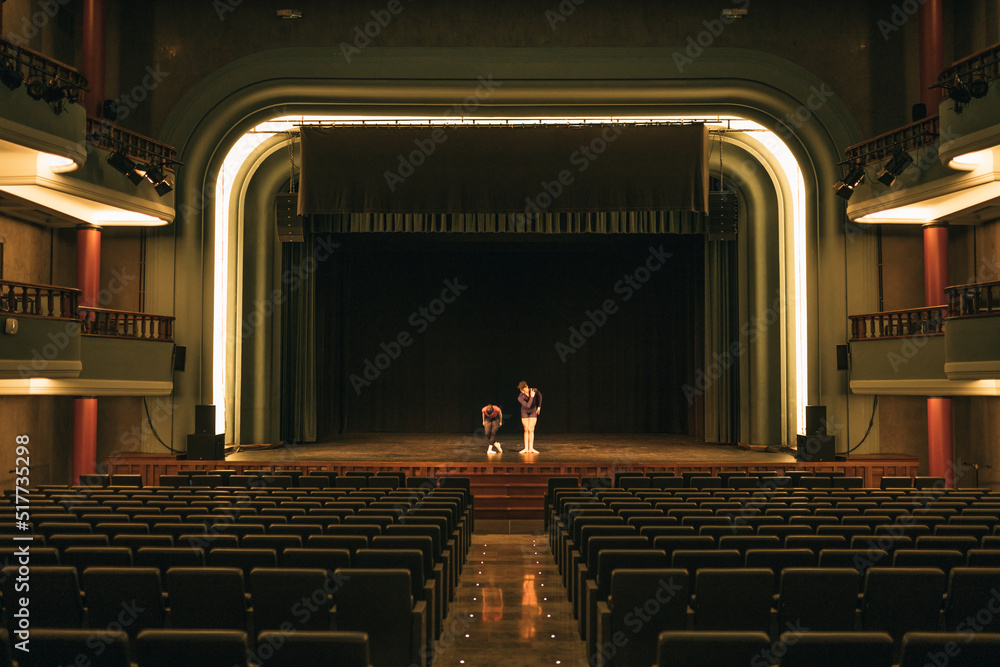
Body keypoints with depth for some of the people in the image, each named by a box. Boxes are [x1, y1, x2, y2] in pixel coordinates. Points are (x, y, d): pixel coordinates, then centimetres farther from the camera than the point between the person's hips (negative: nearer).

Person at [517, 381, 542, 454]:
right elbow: (528, 406, -37)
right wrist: (531, 396, -36)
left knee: (531, 429, -7)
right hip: (525, 412, -1)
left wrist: (539, 406, 6)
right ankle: (526, 448, 0)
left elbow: (539, 396, 2)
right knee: (526, 430, -3)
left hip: (533, 412, 1)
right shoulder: (520, 398, -28)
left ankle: (531, 448, -7)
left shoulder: (534, 390, -21)